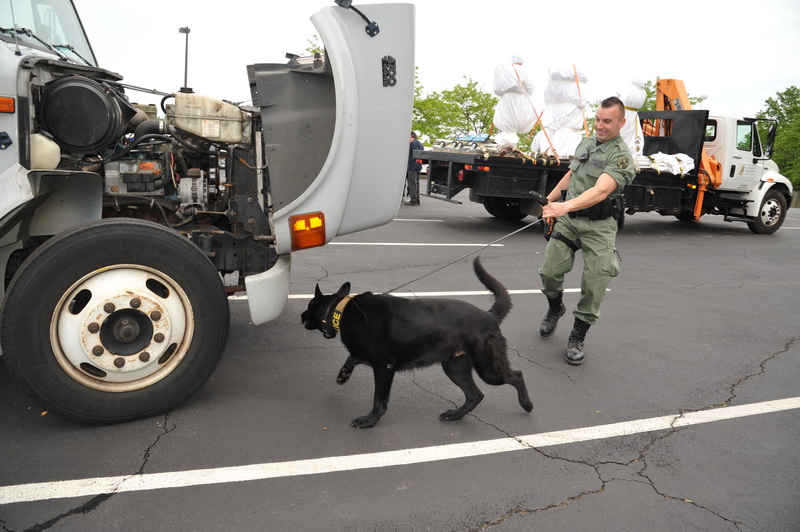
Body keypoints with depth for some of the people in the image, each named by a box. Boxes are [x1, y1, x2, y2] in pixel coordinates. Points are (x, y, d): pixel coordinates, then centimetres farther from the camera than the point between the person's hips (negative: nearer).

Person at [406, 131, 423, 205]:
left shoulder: (413, 143, -11)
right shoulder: (419, 143, 20)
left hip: (412, 166, -10)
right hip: (418, 166, 10)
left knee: (412, 183, -8)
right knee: (416, 183, 14)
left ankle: (413, 200, -9)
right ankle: (417, 200, 18)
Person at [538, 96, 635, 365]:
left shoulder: (621, 156, -13)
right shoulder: (586, 143, 10)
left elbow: (601, 190, -30)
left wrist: (566, 205, -45)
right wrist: (550, 199, 33)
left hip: (599, 226, -5)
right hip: (568, 220, 5)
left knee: (594, 286, -4)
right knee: (549, 272, -1)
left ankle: (577, 338, 13)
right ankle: (555, 308, 30)